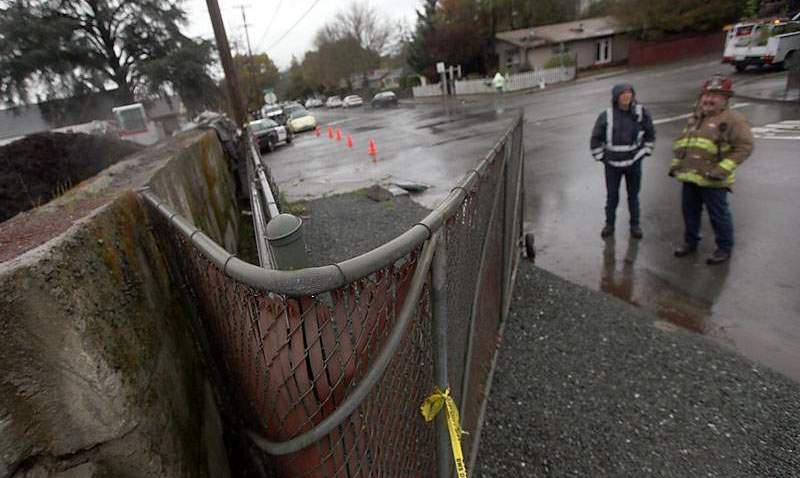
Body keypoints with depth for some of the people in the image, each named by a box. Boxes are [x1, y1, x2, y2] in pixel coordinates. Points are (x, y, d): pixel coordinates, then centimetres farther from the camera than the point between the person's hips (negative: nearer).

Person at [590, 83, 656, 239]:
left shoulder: (641, 113, -3)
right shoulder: (606, 116, -8)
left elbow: (650, 134, 11)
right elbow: (596, 139, 1)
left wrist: (644, 152, 5)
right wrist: (601, 157, 0)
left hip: (634, 162, 1)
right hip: (612, 163, -1)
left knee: (633, 195, 10)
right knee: (611, 196, 7)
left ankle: (635, 224, 24)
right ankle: (609, 224, 23)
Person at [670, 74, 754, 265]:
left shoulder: (732, 119, -8)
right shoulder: (695, 118, 15)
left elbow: (744, 146, -14)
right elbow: (680, 143, 23)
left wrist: (723, 170, -21)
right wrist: (676, 164, 13)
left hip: (712, 180, -7)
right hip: (690, 177, 7)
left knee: (718, 215, 4)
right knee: (690, 211, 17)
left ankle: (724, 248, 21)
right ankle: (690, 242, 34)